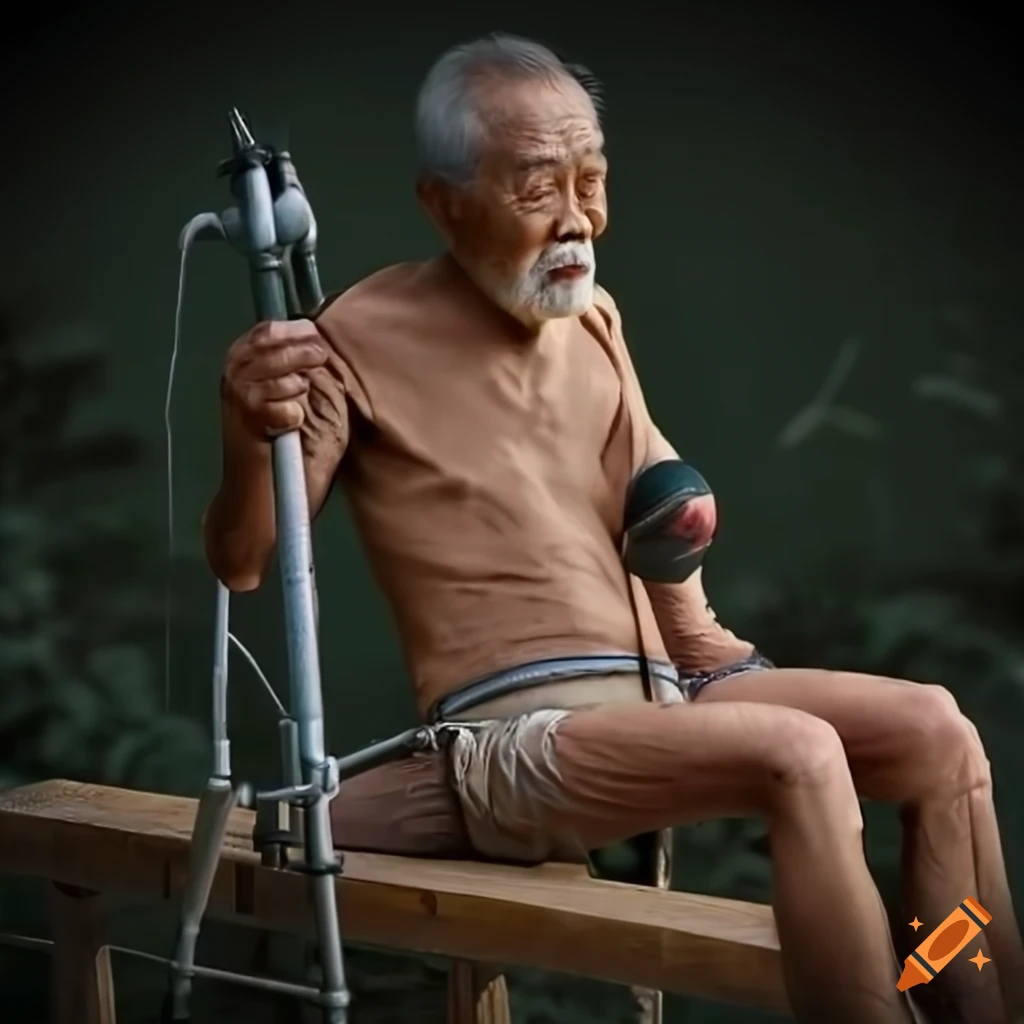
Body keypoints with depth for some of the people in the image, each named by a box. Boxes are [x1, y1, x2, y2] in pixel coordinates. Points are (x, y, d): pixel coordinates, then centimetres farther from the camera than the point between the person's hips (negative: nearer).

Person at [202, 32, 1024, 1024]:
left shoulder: (593, 316, 13)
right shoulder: (365, 336, -7)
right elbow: (241, 564, -9)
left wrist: (676, 520, 2)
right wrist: (250, 444, -30)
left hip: (658, 692, 7)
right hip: (513, 738, -7)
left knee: (934, 730, -10)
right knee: (798, 756, -30)